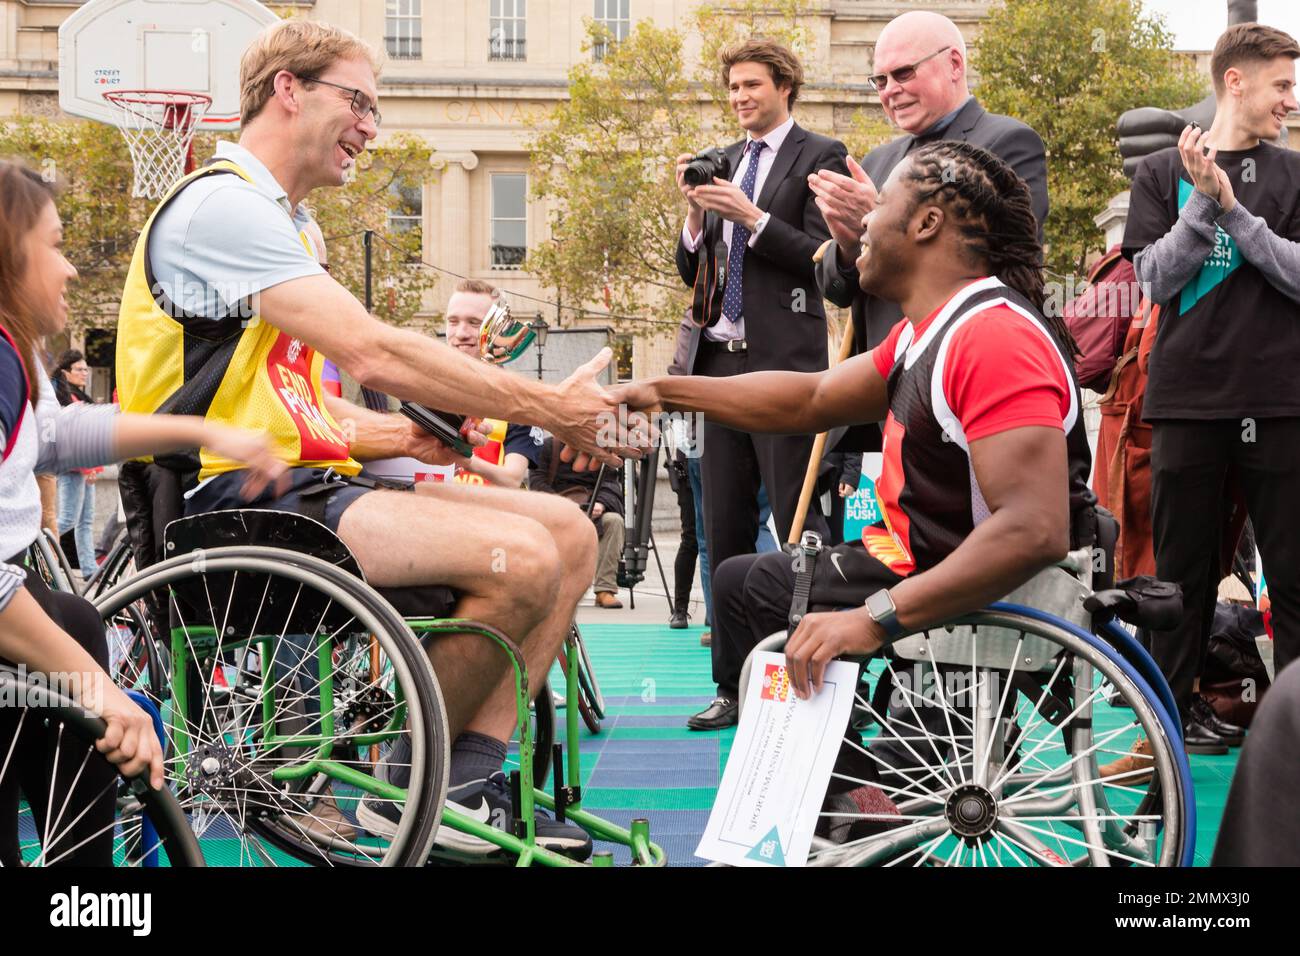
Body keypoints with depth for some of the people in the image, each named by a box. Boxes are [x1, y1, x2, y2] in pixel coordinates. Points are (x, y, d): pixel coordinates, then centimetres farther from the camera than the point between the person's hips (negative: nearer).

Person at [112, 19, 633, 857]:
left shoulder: (275, 220, 23)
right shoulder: (222, 203, -10)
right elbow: (372, 352, -21)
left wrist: (402, 437, 4)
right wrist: (549, 407, -15)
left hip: (304, 483, 10)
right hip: (235, 503, -10)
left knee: (569, 532, -3)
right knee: (519, 555, -27)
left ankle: (471, 782, -5)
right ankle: (409, 789, -6)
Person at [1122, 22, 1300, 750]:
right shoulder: (1162, 174, 6)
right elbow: (1155, 279, -3)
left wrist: (1234, 208, -13)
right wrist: (1204, 199, -15)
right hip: (1190, 398, -1)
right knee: (1186, 567, 7)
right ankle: (1175, 705, 18)